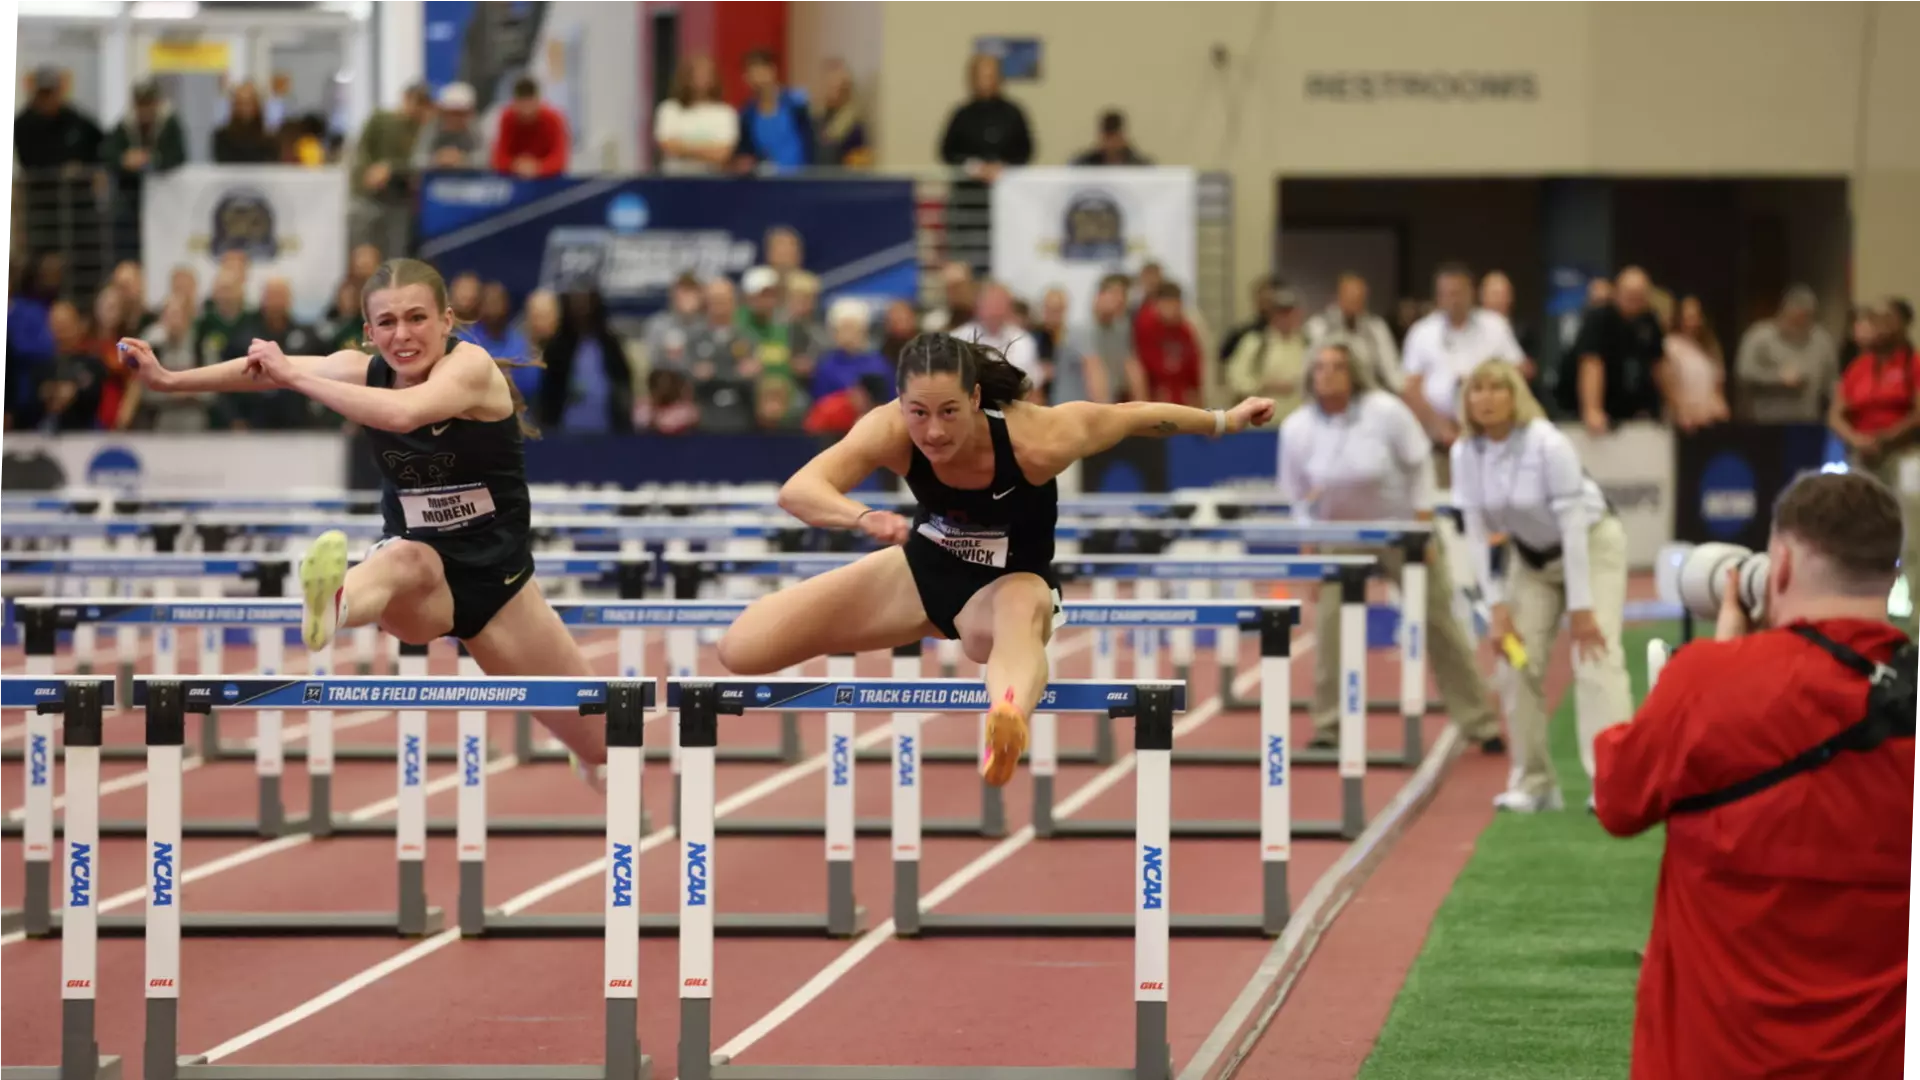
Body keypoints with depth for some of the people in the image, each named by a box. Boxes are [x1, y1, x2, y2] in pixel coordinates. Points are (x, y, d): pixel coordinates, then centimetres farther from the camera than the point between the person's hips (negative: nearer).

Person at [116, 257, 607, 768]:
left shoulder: (472, 365, -20)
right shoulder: (365, 371, -6)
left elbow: (403, 413, -40)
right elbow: (265, 367, -17)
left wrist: (294, 375, -38)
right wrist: (170, 380, -30)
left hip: (495, 579, -1)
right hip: (422, 583, 1)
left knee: (606, 747, 4)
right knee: (405, 557, -39)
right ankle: (329, 608, -74)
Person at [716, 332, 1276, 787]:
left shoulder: (1035, 440, -33)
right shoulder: (890, 432, -29)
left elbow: (1137, 415, -15)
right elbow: (797, 491, -42)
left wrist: (1226, 420, 0)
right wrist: (863, 517, -63)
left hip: (1007, 581, -4)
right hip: (926, 566, 4)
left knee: (1019, 618, -44)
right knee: (741, 650, -4)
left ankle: (1008, 721, -80)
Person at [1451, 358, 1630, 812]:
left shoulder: (1548, 445, -28)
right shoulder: (1466, 453, -12)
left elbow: (1573, 527, -26)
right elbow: (1477, 533, -7)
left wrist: (1581, 609, -26)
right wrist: (1498, 608, -12)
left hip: (1591, 545, -5)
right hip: (1531, 555, 5)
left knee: (1596, 657, -17)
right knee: (1522, 660, -2)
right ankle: (1533, 782, 8)